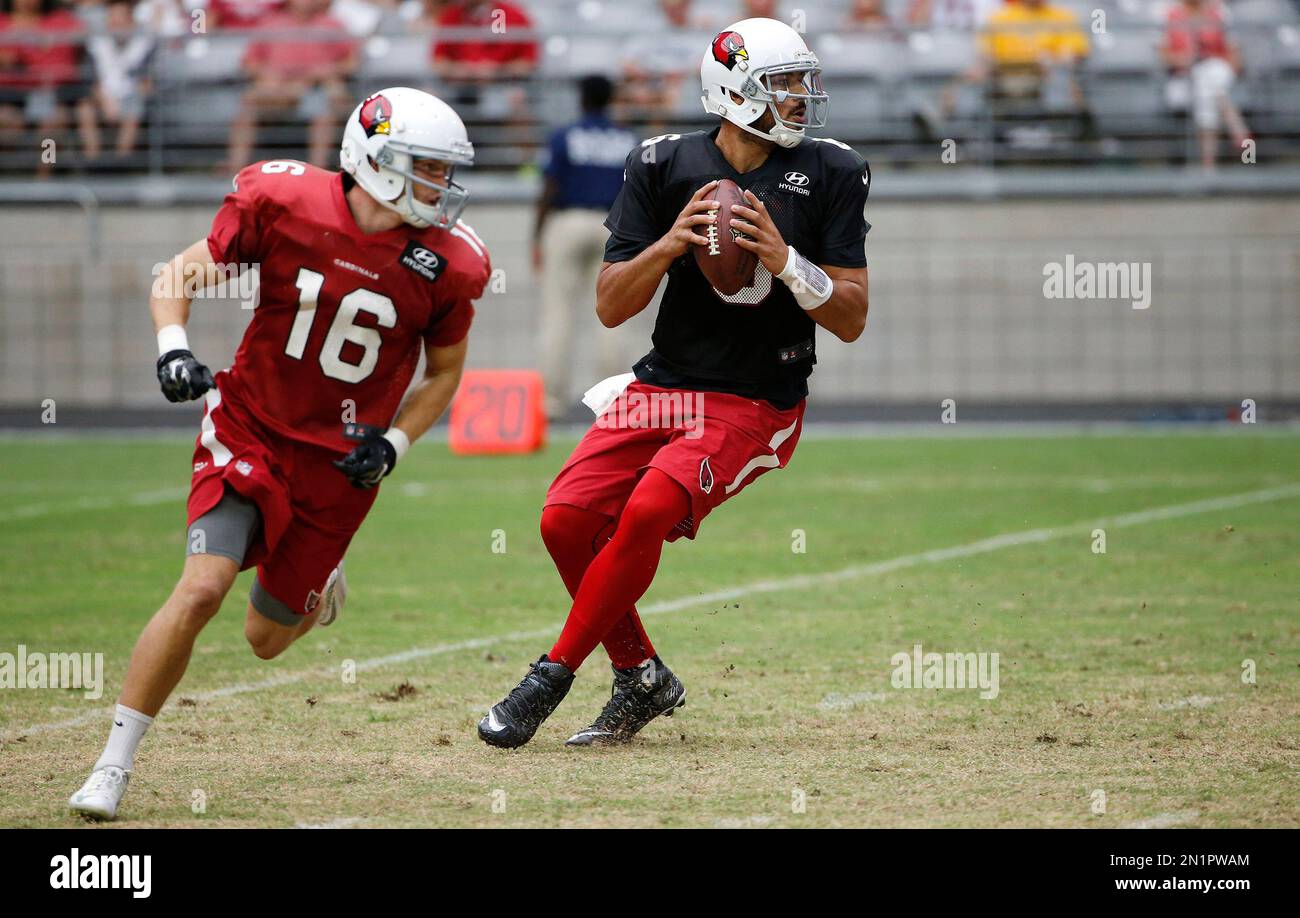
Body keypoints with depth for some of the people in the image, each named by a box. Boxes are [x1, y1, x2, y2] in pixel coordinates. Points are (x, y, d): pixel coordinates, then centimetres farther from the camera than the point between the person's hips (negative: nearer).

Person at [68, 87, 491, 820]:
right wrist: (173, 347, -20)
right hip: (249, 429, -2)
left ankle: (319, 586, 48)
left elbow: (445, 372, 7)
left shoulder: (447, 263, -8)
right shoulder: (285, 203, -13)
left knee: (267, 639, 9)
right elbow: (181, 275, -2)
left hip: (339, 461, 2)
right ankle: (113, 769, -10)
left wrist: (393, 443, -8)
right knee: (204, 587, -21)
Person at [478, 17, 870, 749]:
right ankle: (642, 679, 9)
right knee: (568, 520, -12)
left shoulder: (831, 175, -4)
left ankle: (552, 677, -11)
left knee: (648, 510, -26)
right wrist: (668, 245, -20)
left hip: (756, 407, -3)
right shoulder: (664, 167, -1)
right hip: (663, 387, 3)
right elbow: (611, 308, -3)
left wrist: (785, 261, -21)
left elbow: (851, 320, -5)